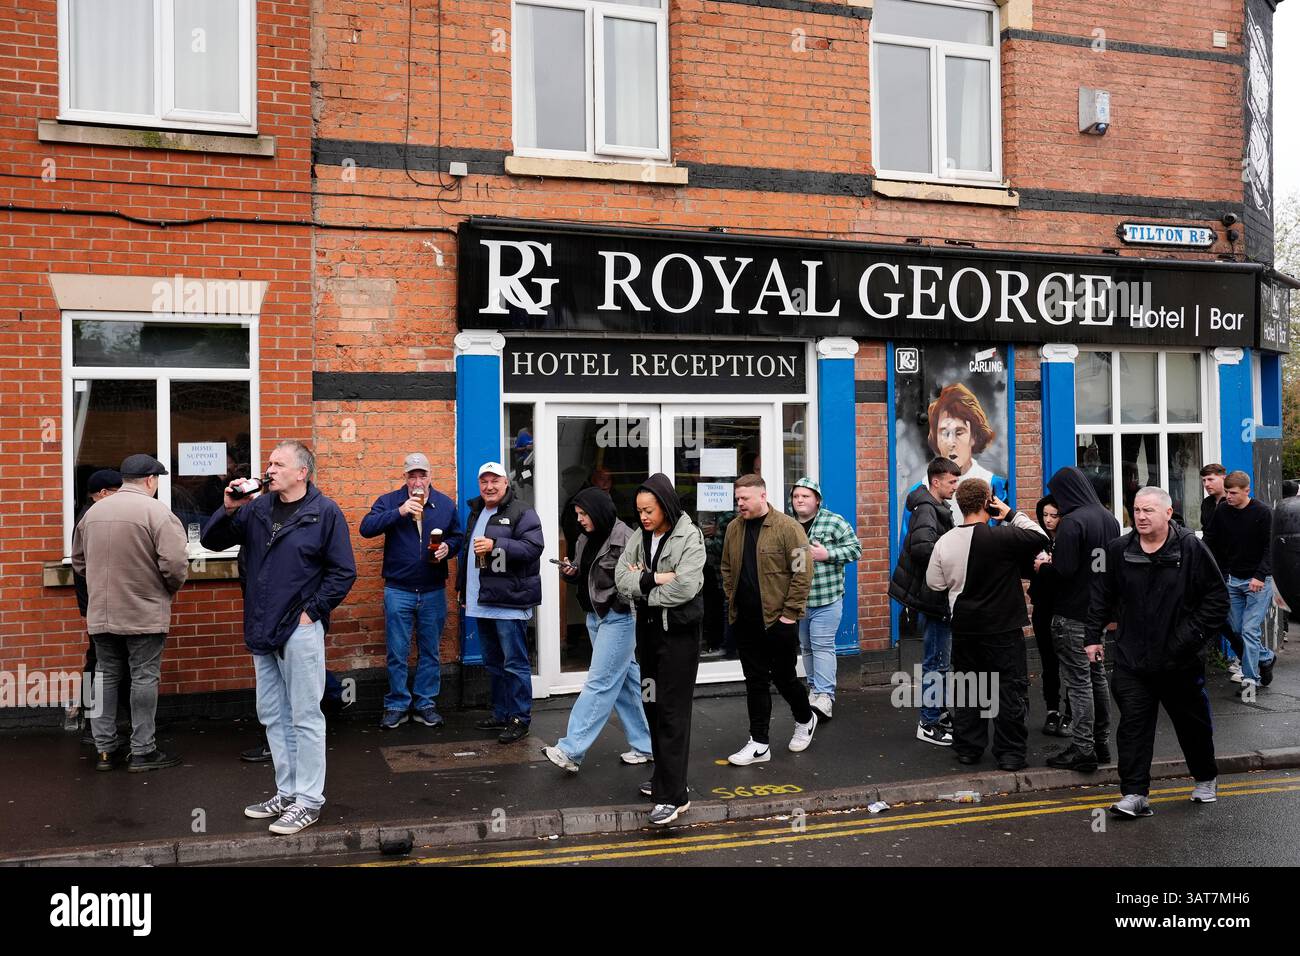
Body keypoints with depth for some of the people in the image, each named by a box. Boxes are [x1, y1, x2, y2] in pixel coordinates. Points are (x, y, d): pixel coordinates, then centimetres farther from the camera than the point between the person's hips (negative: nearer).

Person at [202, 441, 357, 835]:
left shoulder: (325, 513, -7)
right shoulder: (257, 507, 8)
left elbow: (343, 572, -8)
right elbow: (211, 540, 11)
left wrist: (312, 611, -11)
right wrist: (228, 510, -6)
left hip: (300, 630, -7)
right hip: (262, 631, 7)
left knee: (305, 717, 0)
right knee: (272, 715, 14)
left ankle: (309, 800, 8)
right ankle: (287, 792, 26)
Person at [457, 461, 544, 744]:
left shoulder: (521, 513, -8)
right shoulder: (476, 513, 19)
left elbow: (533, 547, -21)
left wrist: (496, 545, -26)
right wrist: (463, 589, 28)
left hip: (509, 603, -9)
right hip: (481, 602, 9)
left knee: (514, 663, -4)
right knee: (493, 663, 16)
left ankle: (520, 718, 3)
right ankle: (501, 714, 27)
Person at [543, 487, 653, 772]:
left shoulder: (624, 538, -14)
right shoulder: (586, 539, 11)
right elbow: (583, 575, 20)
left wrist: (621, 599, -22)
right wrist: (571, 572, 1)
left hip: (619, 618, -9)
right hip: (595, 617, 9)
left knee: (600, 683, -8)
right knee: (625, 681, 13)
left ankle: (571, 750, -9)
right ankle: (644, 745, 22)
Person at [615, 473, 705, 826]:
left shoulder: (689, 538, -10)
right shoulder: (639, 539, 7)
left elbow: (684, 588, -22)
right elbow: (621, 579, -3)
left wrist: (640, 587, -10)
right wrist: (654, 579, -18)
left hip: (678, 632, -7)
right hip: (648, 629, 7)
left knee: (672, 711, -8)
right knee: (653, 704, 14)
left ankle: (674, 795, -6)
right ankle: (664, 776, 28)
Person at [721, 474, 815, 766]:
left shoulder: (788, 527, -10)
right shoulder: (734, 528, 7)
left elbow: (802, 572, -12)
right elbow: (727, 569, 17)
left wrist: (790, 612, -14)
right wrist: (732, 601, 8)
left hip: (778, 620, -5)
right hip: (745, 621, 5)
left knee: (784, 677, 8)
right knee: (755, 681, 9)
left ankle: (805, 721, 36)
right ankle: (759, 744, 15)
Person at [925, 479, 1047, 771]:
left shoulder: (944, 541, -5)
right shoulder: (1002, 537, -19)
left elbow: (935, 583, 4)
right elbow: (1040, 537, -5)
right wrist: (1010, 514, -1)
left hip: (964, 628, 4)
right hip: (1003, 628, -4)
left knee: (966, 687, 16)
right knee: (1009, 688, 6)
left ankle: (967, 748, 23)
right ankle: (1010, 753, 10)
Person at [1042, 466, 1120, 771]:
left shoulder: (1072, 522, -19)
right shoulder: (1109, 518, 7)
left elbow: (1064, 569, -25)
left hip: (1073, 614, -8)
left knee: (1078, 681, -2)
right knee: (1097, 675, 17)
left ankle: (1082, 749, 3)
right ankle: (1101, 743, 26)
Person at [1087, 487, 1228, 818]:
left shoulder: (1191, 549, -9)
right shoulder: (1118, 550, -1)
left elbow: (1217, 598, -4)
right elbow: (1101, 597, 9)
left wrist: (1194, 635, -11)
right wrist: (1093, 636, 5)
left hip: (1181, 660, -1)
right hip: (1132, 660, 1)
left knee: (1193, 722, 17)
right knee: (1133, 725, -3)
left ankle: (1205, 778, 41)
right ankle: (1134, 794, 1)